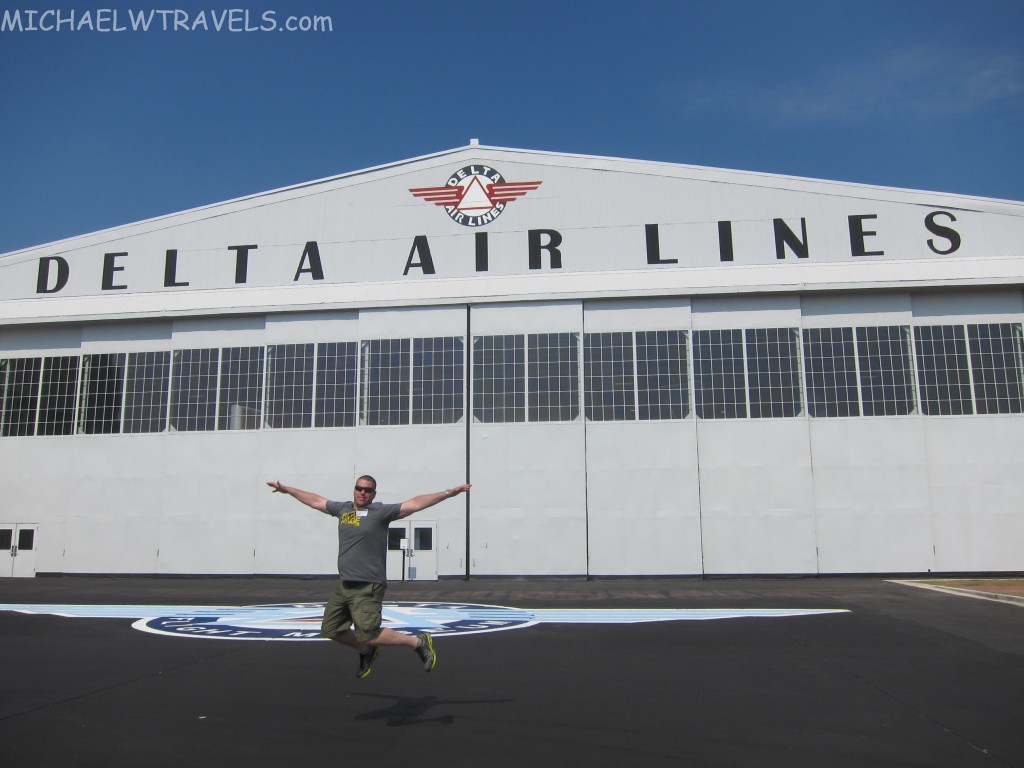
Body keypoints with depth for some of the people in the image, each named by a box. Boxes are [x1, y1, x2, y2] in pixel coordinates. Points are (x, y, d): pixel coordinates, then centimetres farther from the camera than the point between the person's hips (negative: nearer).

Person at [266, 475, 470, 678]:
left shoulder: (381, 512, -6)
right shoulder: (343, 509, 11)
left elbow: (415, 504, -15)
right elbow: (316, 500, 24)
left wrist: (448, 493, -24)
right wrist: (285, 489, 32)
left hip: (368, 587, -7)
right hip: (344, 584, 7)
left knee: (368, 635, -14)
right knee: (331, 629, 12)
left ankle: (418, 642, 5)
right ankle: (366, 651, 37)